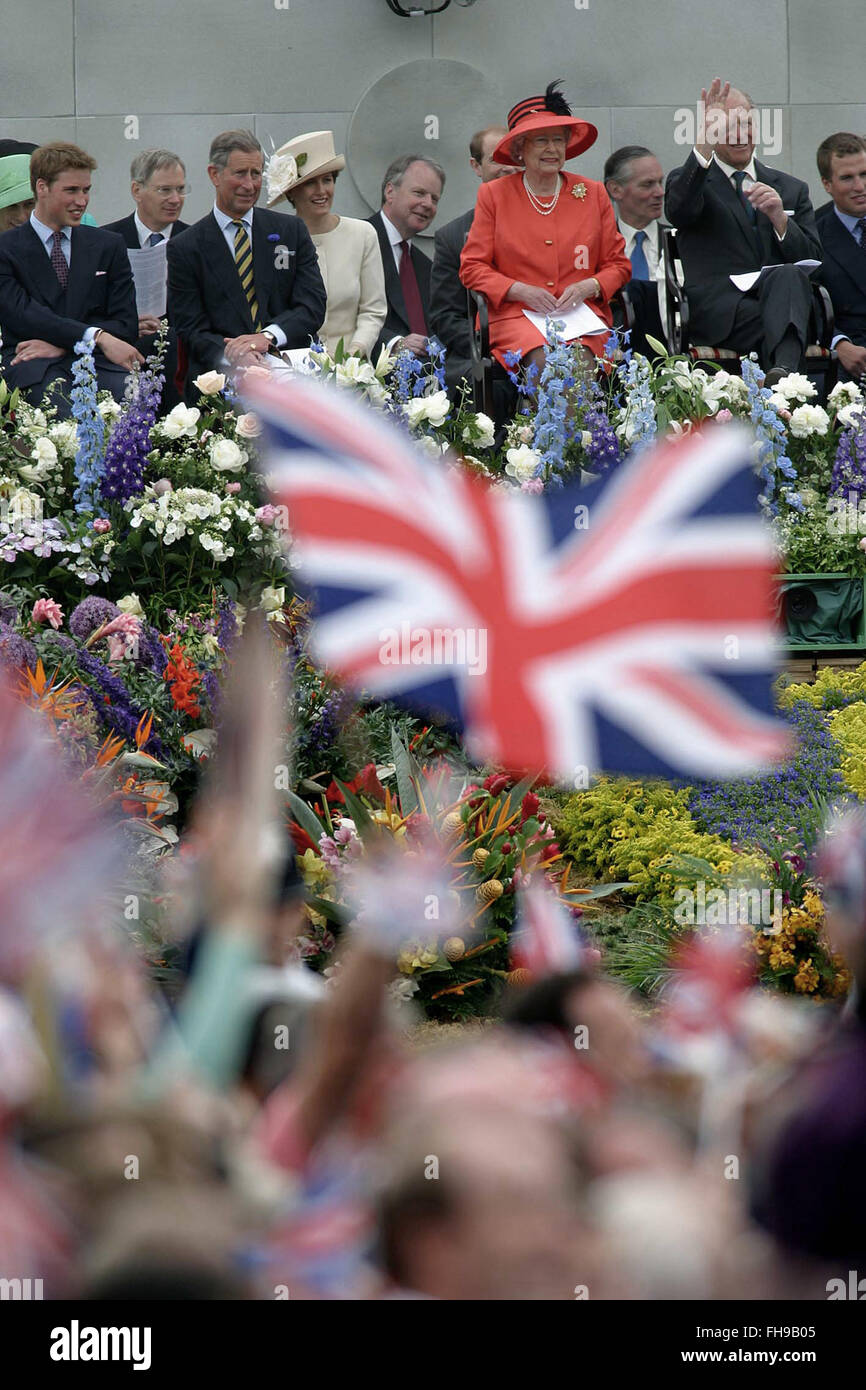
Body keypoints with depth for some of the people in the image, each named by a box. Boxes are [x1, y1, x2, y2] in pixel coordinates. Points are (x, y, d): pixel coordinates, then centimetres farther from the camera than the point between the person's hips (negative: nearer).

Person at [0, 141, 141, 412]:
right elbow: (23, 315, -7)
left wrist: (60, 345, -6)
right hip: (35, 369, -3)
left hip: (96, 361, 3)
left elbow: (126, 326, 12)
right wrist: (97, 337, -20)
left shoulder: (108, 246, 19)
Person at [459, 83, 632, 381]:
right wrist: (520, 290, -8)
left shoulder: (593, 194, 15)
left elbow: (617, 264, 17)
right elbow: (472, 267, 8)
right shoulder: (494, 196, 10)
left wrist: (588, 287, -5)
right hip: (515, 316, -1)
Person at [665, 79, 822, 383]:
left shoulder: (792, 189, 25)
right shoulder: (690, 179, 15)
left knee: (790, 275, -37)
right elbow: (678, 212, -12)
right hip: (716, 308, -1)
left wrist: (779, 218, -6)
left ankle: (783, 371, -63)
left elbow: (813, 260, 14)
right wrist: (706, 142, -24)